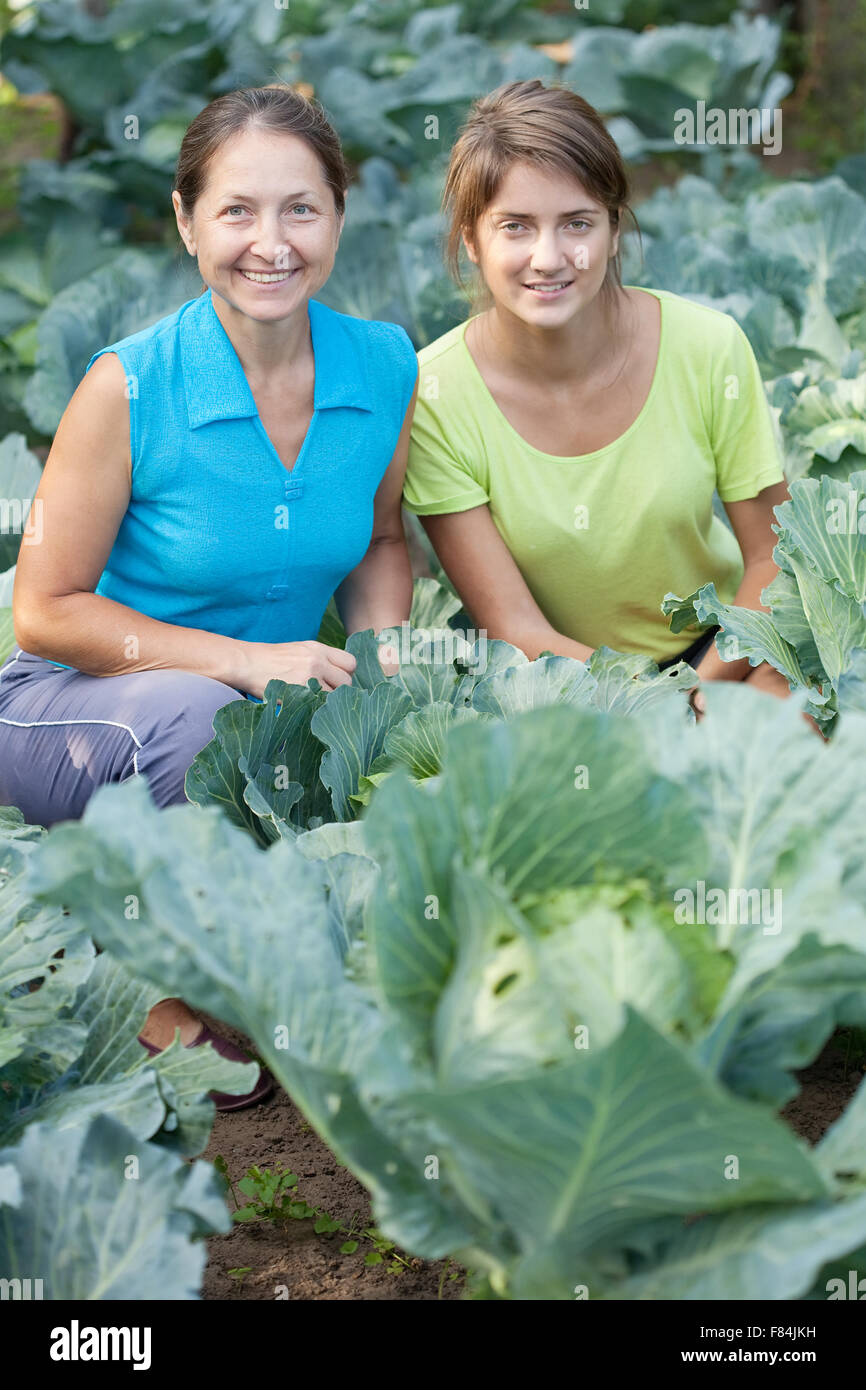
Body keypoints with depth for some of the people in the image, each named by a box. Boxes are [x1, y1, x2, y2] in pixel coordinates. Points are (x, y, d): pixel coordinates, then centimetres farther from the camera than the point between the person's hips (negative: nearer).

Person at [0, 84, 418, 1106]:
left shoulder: (384, 367, -6)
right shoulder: (130, 387, -19)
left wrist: (383, 654, -9)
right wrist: (245, 660, -24)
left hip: (280, 688, 4)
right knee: (205, 719, -37)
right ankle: (169, 996, -9)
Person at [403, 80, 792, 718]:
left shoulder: (708, 348, -15)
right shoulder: (434, 395, -19)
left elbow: (774, 560, -4)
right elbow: (517, 630, -15)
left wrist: (706, 689, -22)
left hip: (718, 648, 0)